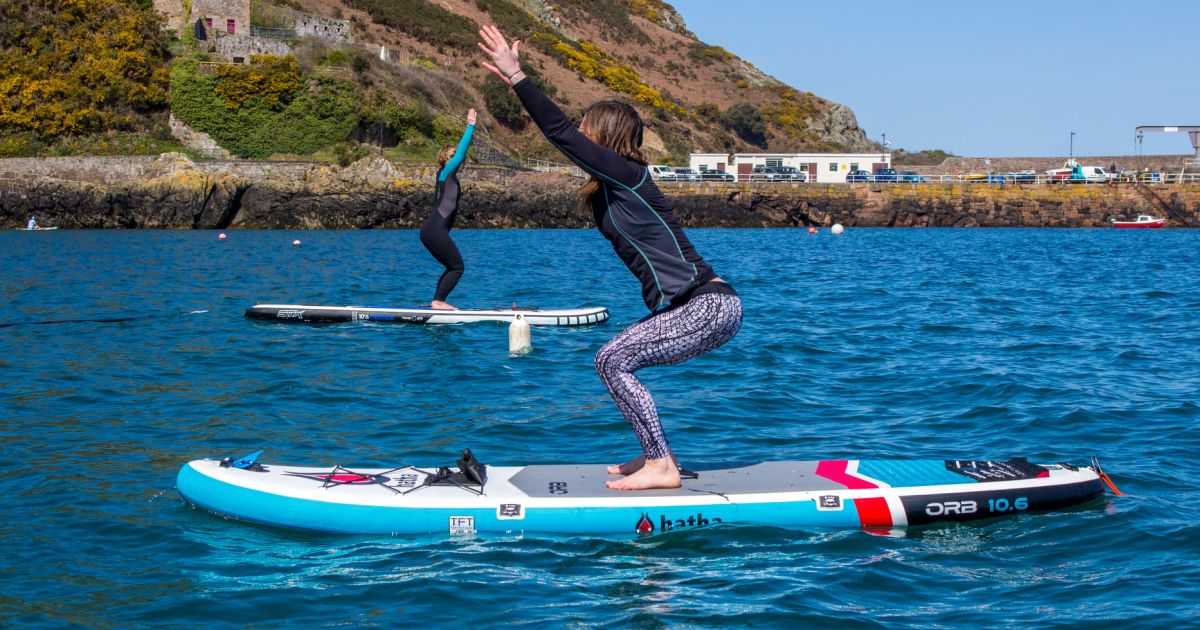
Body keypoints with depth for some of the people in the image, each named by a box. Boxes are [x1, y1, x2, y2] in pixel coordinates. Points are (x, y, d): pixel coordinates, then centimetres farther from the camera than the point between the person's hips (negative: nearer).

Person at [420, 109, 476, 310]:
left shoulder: (447, 174, 18)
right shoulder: (447, 172, -5)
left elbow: (461, 151, 26)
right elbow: (461, 152, -11)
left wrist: (470, 128, 31)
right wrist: (470, 126, -7)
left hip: (432, 231, 10)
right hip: (435, 230, -10)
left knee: (452, 267, 13)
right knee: (457, 267, -6)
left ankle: (437, 301, 11)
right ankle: (439, 301, -10)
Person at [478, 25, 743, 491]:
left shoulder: (627, 174, -12)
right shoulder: (611, 186, 14)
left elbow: (562, 134, -17)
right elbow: (563, 132, 19)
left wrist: (515, 75, -14)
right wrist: (513, 79, 20)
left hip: (711, 307, -10)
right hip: (696, 308, 10)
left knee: (612, 360, -14)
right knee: (615, 361, 13)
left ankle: (661, 466, -11)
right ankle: (657, 455, 17)